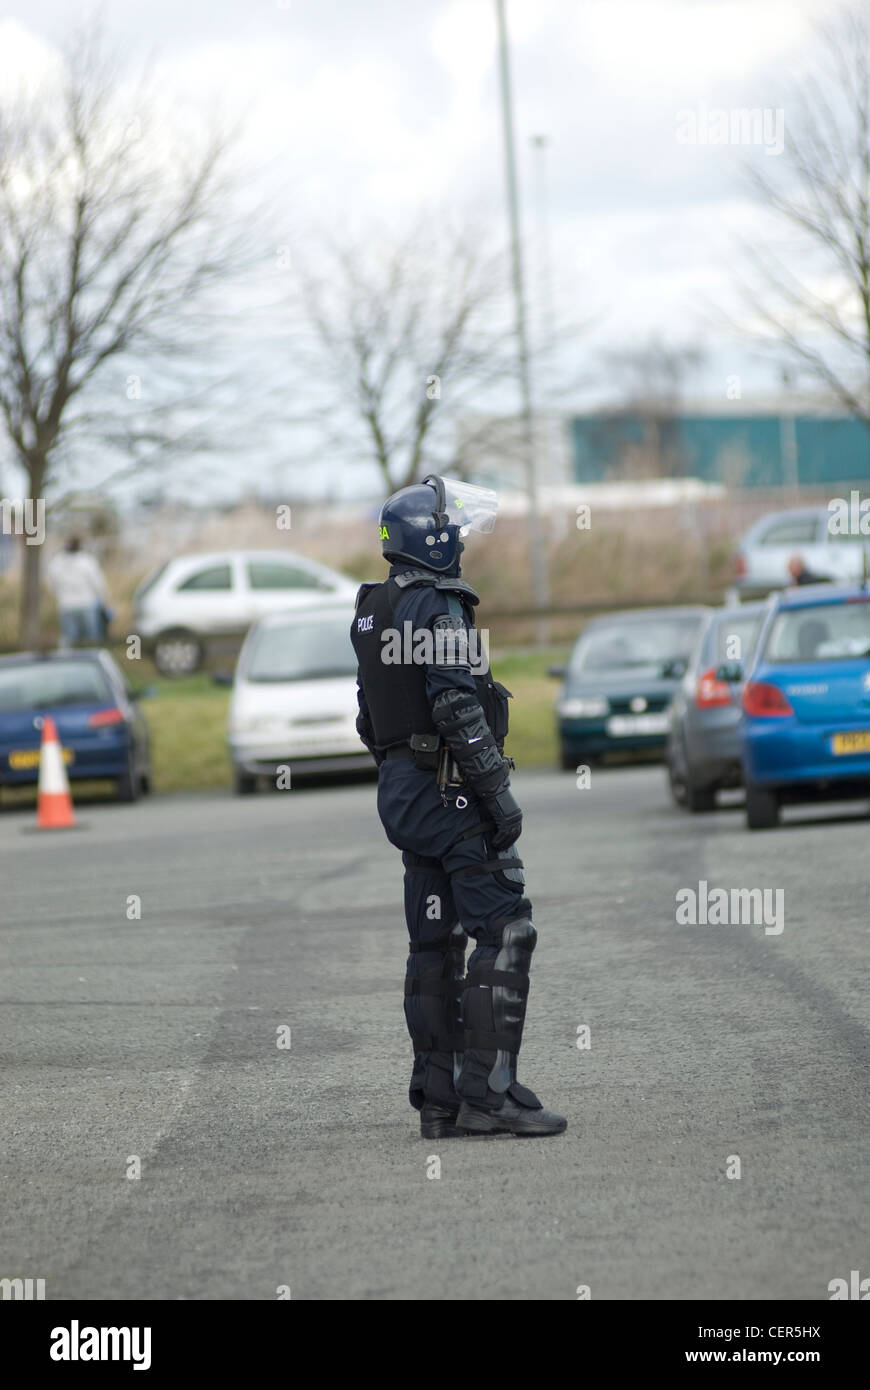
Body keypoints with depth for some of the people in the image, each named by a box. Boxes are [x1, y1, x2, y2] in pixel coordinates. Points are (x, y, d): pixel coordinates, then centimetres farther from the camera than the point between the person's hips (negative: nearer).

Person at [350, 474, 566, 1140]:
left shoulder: (374, 611, 16)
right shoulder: (438, 606, -13)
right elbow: (458, 707, -21)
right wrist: (500, 792, -19)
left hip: (400, 786, 10)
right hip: (451, 789, -10)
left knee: (434, 940, 10)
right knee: (504, 930, -9)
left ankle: (438, 1098, 10)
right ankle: (488, 1090, -14)